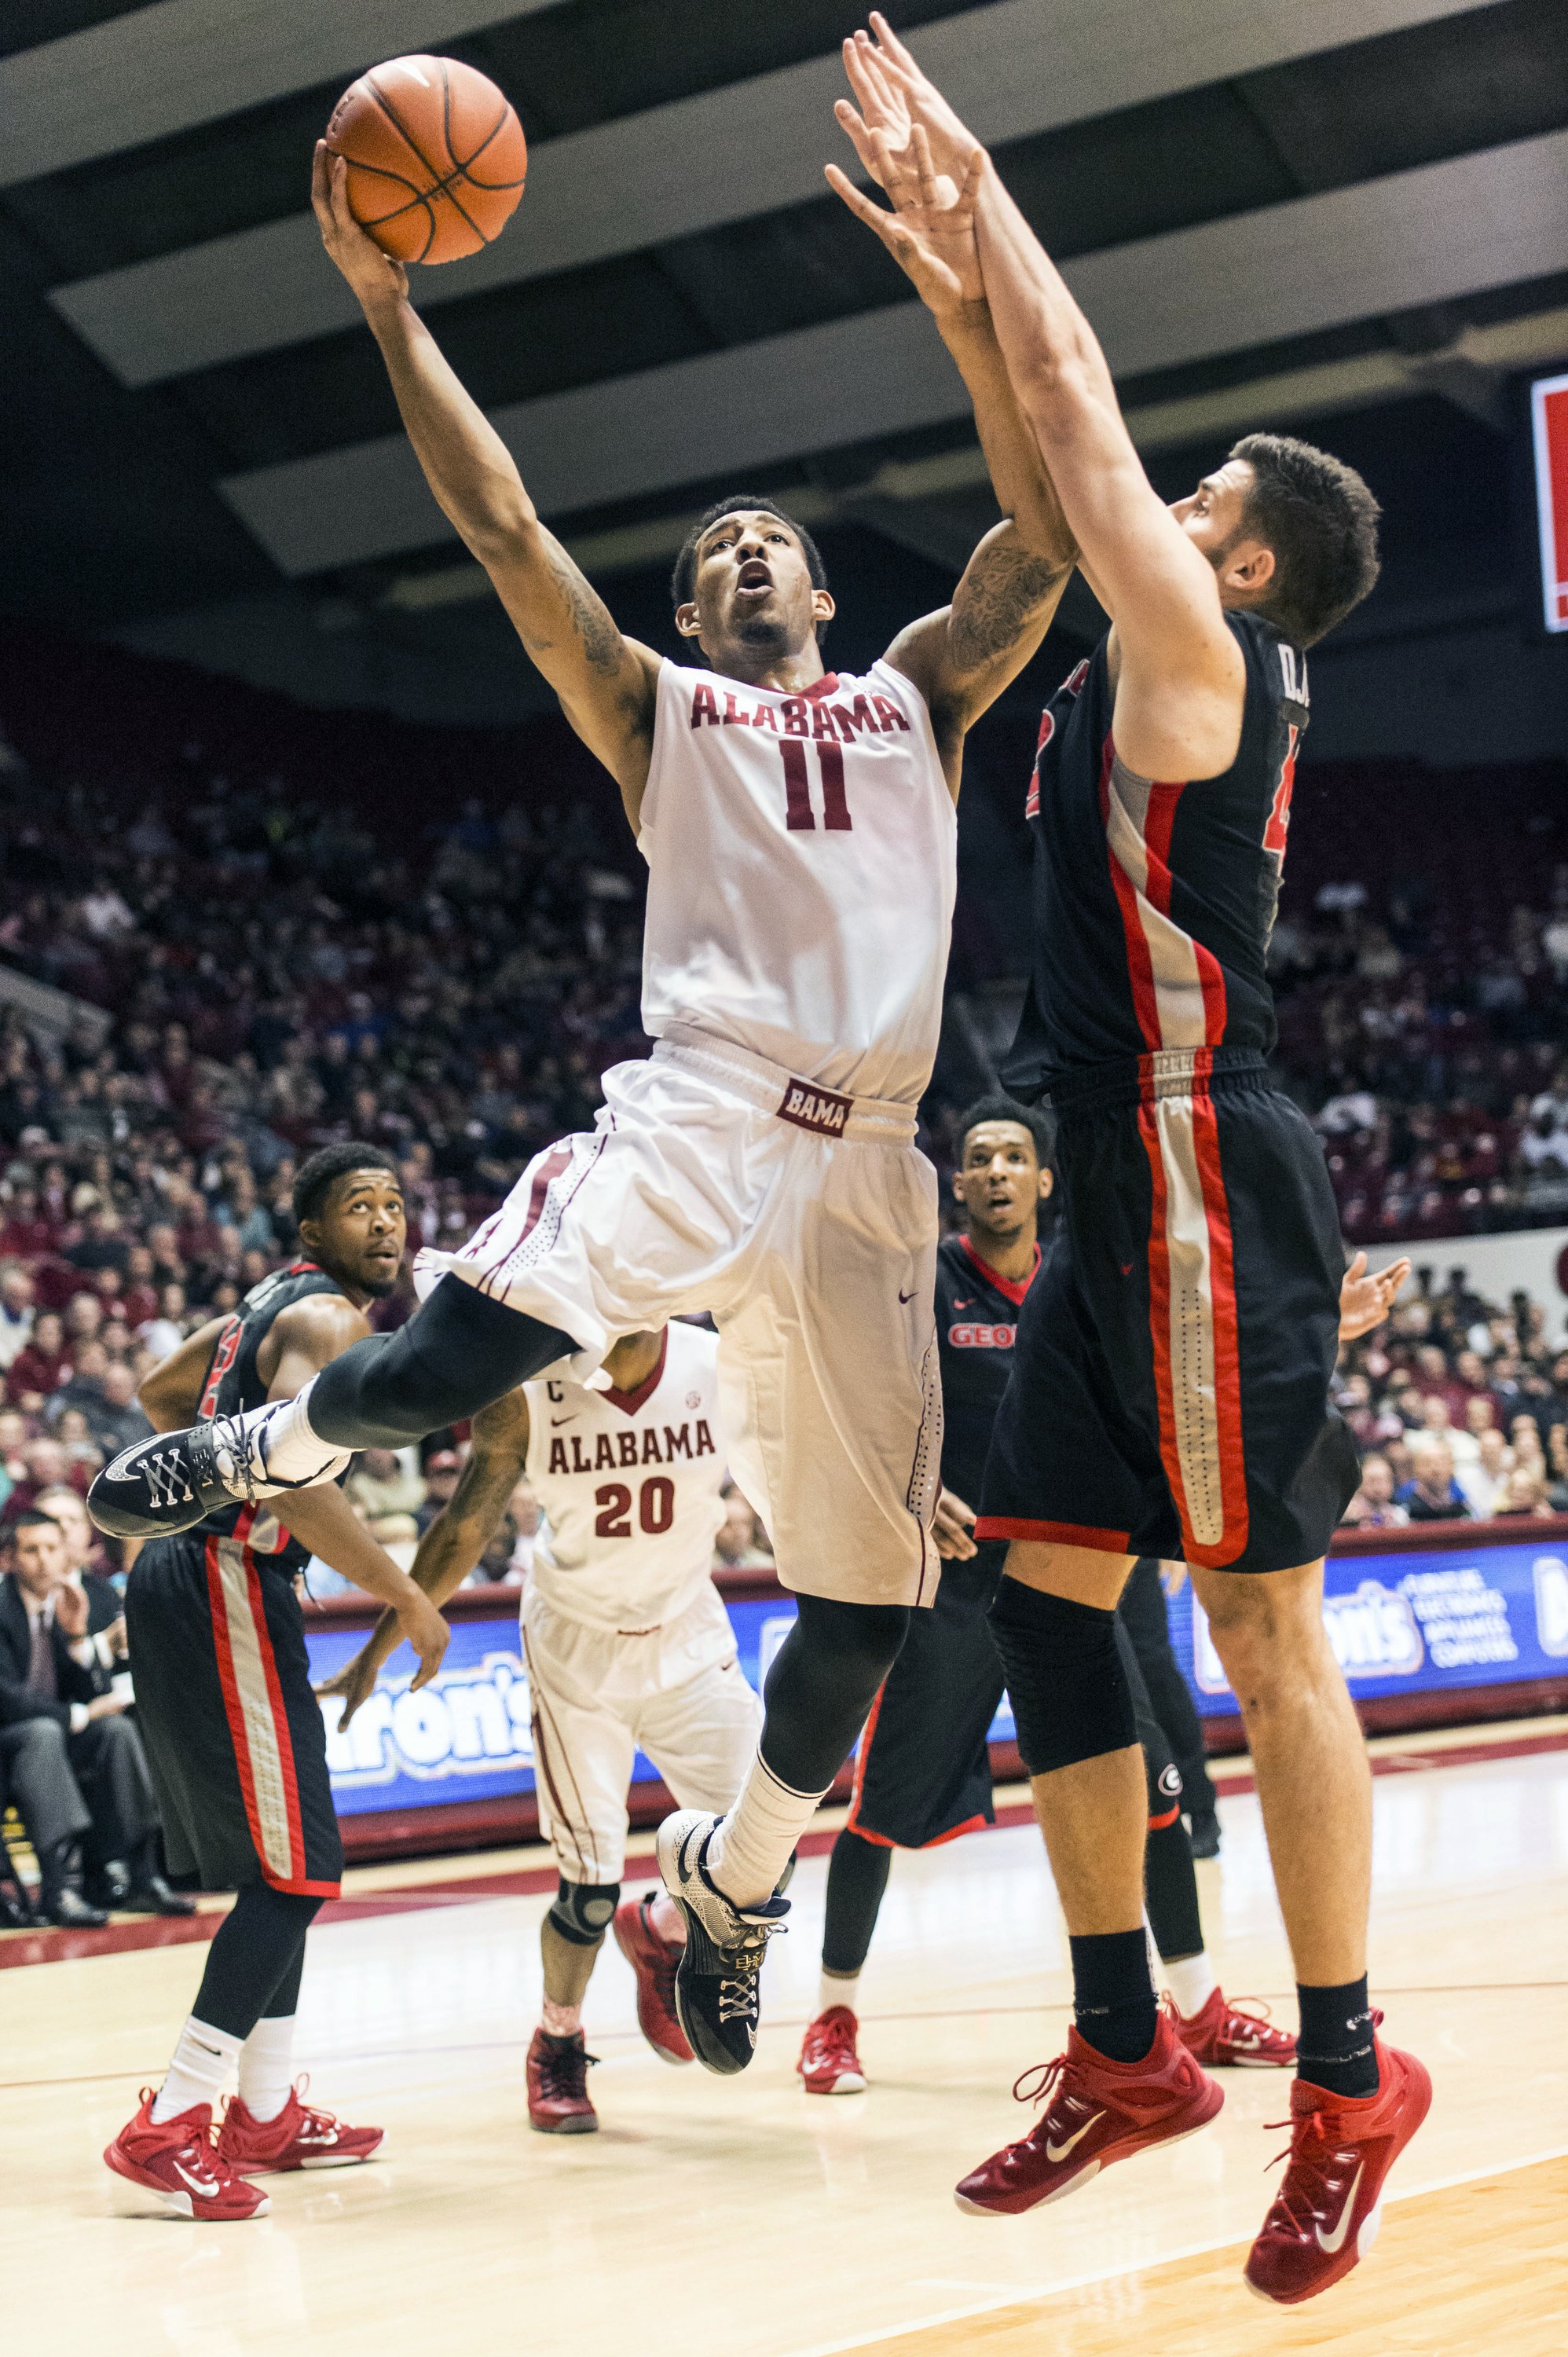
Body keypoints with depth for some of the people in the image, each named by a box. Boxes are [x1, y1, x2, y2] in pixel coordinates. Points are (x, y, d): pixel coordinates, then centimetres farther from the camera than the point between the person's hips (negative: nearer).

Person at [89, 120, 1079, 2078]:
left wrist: (967, 306, -2)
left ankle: (732, 1875, 26)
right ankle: (278, 1444, 5)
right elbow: (504, 530, 6)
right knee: (445, 1361, -30)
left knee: (866, 1601, 0)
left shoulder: (915, 695, 22)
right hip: (689, 1122, -2)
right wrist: (390, 307, -1)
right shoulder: (654, 707, 18)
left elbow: (1045, 533, 8)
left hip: (862, 1174, 2)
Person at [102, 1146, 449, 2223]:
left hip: (185, 1579, 10)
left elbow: (162, 1392, 34)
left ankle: (269, 2112, 24)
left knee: (277, 1864, 17)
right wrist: (408, 1599, -20)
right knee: (293, 1871, -10)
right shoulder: (330, 1320, -13)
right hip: (224, 1585, -10)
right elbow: (297, 1474, -27)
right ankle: (170, 2125, -12)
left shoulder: (275, 1302, 18)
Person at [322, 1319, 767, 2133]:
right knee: (591, 1883, -6)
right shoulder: (525, 1397, -19)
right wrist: (380, 1647, 1)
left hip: (689, 1638, 2)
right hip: (577, 1647, -2)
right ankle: (557, 2047, 23)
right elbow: (464, 1531, -5)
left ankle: (658, 1932, 30)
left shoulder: (724, 1371, -17)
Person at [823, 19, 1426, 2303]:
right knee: (1043, 1590, 8)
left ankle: (1347, 2076, 2)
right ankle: (1127, 2051, 15)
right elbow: (1070, 429, 25)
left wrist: (977, 183, 7)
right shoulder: (1150, 670, 16)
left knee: (1261, 1611, -6)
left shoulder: (1203, 654, -7)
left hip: (1205, 1178, -10)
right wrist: (954, 237, 27)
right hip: (1118, 1192, 10)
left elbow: (1079, 409, -4)